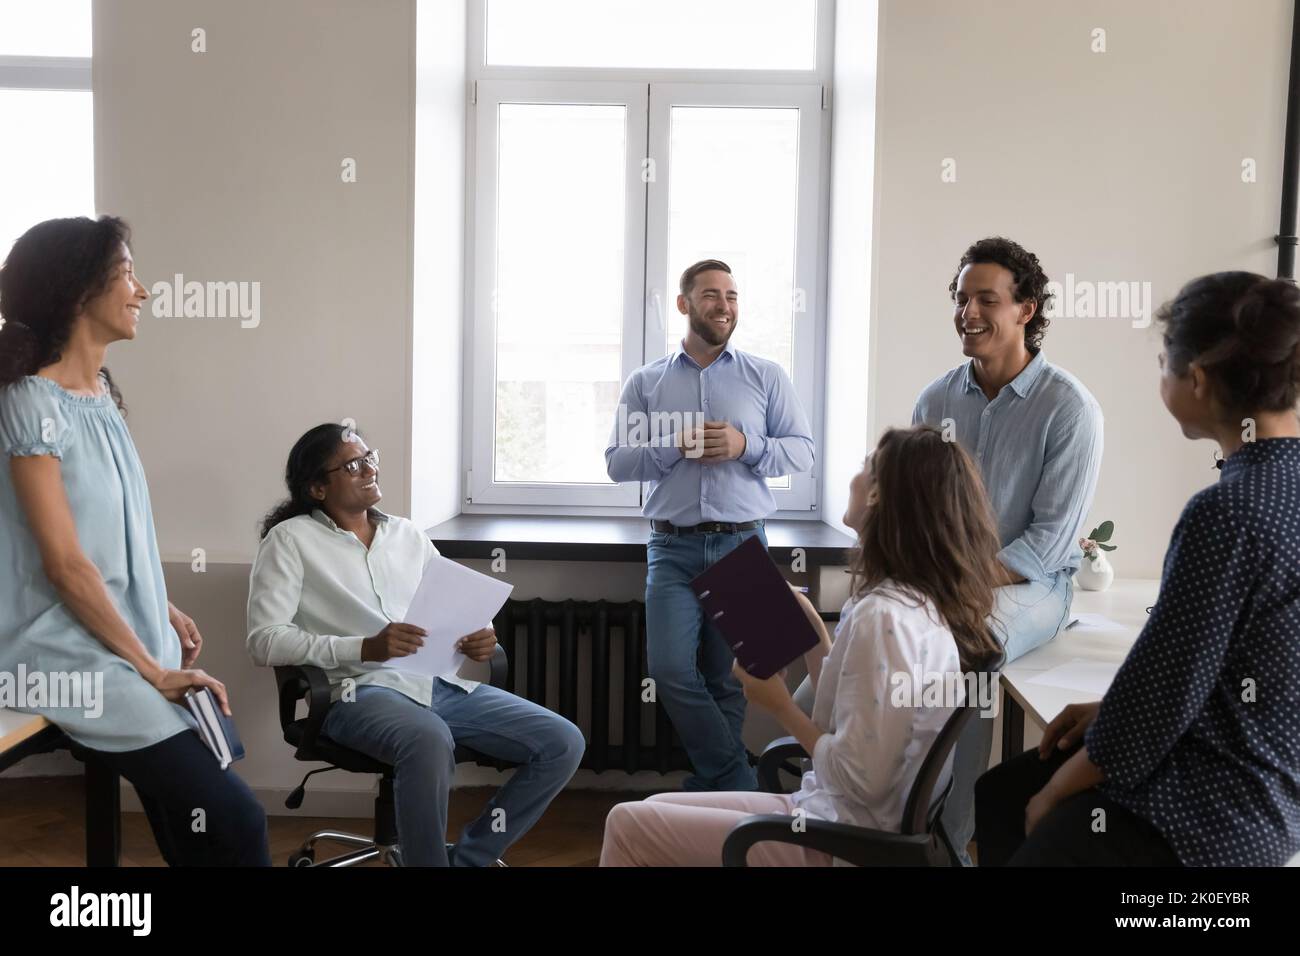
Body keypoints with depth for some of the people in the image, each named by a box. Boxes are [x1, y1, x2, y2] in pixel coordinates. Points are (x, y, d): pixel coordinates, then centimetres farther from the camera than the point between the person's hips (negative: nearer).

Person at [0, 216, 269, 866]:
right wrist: (152, 669, -15)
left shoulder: (99, 393, 11)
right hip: (70, 656, -8)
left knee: (198, 826, 5)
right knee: (235, 822, -13)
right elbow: (65, 563, -18)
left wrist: (162, 611, 9)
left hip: (127, 640, 8)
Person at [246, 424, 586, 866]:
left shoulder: (407, 534, 21)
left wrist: (478, 638, -4)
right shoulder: (290, 539, 4)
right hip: (363, 690, -6)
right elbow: (264, 641, -7)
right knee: (429, 743, -40)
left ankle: (468, 857, 2)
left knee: (563, 743, -11)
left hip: (444, 683, 6)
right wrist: (364, 648, -18)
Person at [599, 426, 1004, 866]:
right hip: (841, 816, 9)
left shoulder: (884, 616, -25)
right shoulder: (926, 603, 5)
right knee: (653, 811, 17)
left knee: (630, 826, -3)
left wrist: (779, 705, -13)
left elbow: (860, 780, -24)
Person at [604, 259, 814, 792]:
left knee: (727, 678, 4)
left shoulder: (767, 377, 8)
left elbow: (802, 451, 5)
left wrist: (745, 446, -13)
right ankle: (738, 783, 4)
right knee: (671, 670, -11)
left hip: (742, 546, 0)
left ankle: (712, 787, 20)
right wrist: (676, 447, -12)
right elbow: (617, 462, 4)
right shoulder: (645, 382, 9)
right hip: (673, 548, 0)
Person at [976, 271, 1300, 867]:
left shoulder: (1227, 510, -27)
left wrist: (1054, 792, -8)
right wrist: (1110, 710, 11)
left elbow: (1165, 691, -21)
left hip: (1215, 811, -9)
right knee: (997, 796, 19)